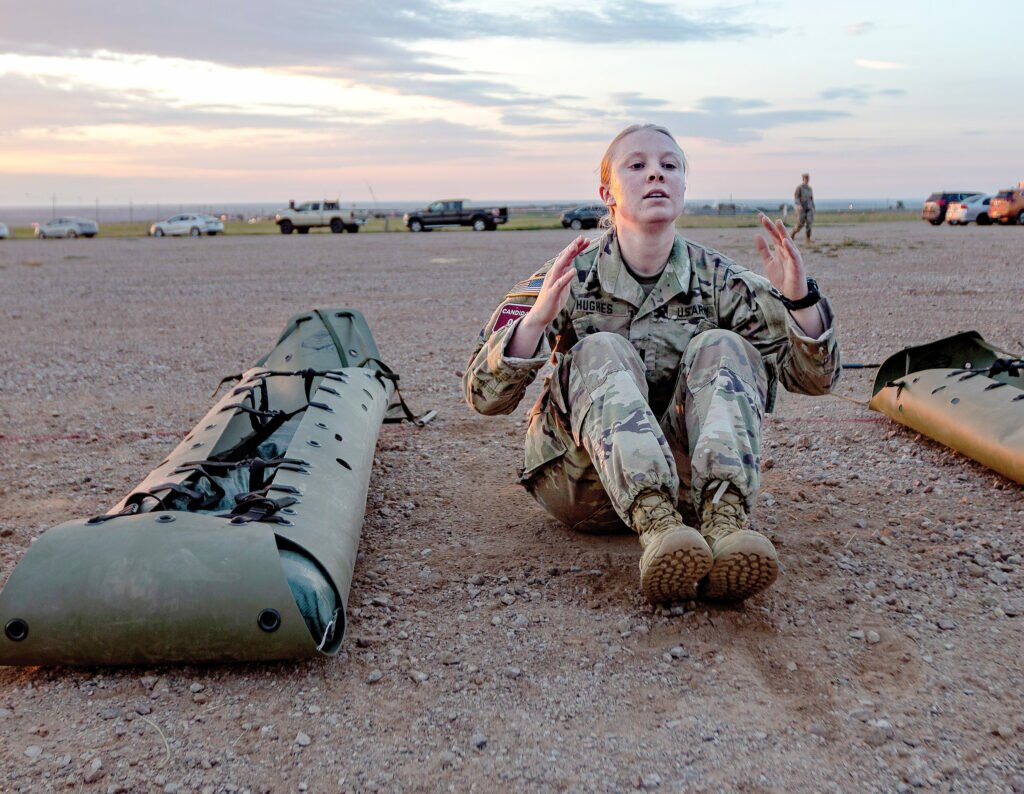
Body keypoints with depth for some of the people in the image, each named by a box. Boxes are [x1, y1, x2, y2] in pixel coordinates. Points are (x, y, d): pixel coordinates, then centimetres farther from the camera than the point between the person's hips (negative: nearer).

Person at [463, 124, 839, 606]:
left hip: (688, 476, 2)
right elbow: (484, 396, -13)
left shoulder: (716, 279, 1)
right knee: (602, 352, -26)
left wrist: (797, 297, -22)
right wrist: (538, 318, -32)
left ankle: (726, 521, -40)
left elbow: (813, 376, -1)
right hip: (582, 485, -1)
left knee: (722, 348, -19)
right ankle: (656, 528, -48)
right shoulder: (569, 280, -5)